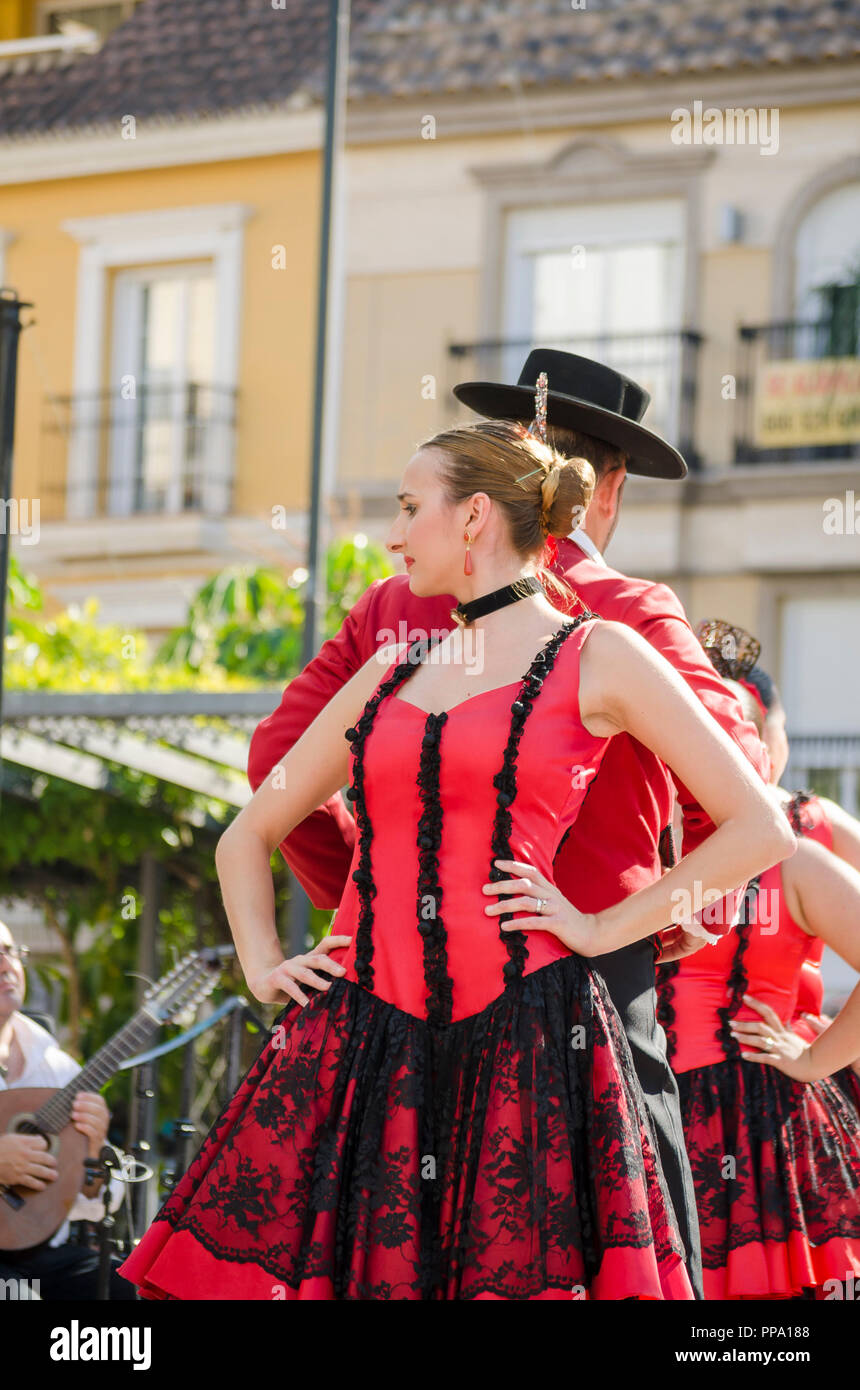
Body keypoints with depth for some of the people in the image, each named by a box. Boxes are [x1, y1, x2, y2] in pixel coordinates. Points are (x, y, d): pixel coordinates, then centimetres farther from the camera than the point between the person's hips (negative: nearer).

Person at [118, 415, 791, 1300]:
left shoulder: (595, 657, 4)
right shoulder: (391, 674, 18)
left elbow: (759, 829, 0)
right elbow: (249, 835, 27)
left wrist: (604, 927, -3)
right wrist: (261, 964, 11)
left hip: (525, 1037, -4)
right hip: (362, 1039, 4)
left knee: (519, 1276, -8)